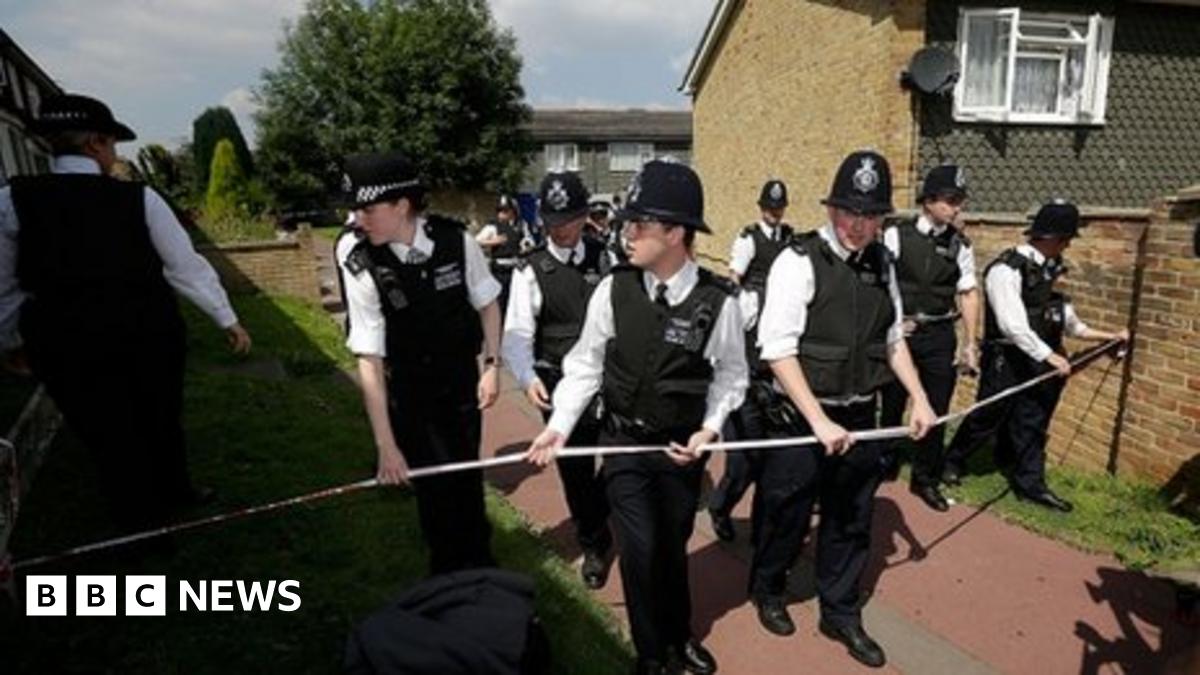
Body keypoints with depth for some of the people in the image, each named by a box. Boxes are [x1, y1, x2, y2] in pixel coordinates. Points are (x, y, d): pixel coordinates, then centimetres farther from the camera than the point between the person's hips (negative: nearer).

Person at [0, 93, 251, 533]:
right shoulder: (138, 198, -8)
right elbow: (186, 268, -5)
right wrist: (228, 321, 4)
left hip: (68, 344, 0)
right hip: (149, 332, 0)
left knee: (107, 434, 15)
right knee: (161, 420, 22)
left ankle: (143, 521, 32)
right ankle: (173, 493, 45)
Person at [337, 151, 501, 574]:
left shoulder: (455, 239, -19)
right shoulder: (360, 264, -23)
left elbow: (487, 302, -1)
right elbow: (370, 359, -23)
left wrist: (491, 365, -7)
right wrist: (386, 445, -23)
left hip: (462, 382, 2)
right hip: (409, 394, -1)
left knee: (468, 475, 14)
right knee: (433, 485, 3)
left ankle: (479, 565, 39)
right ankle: (447, 574, 31)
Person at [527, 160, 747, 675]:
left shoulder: (718, 302, -15)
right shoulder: (613, 289, -12)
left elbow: (730, 375, -2)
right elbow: (586, 363, -5)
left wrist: (709, 429, -12)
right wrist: (559, 425, -9)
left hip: (682, 447, 0)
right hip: (623, 442, 0)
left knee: (673, 548, 18)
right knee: (639, 550, 1)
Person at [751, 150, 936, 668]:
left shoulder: (881, 263, 5)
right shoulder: (799, 261, -15)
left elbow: (893, 339, 17)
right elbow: (778, 351, -19)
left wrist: (919, 398, 10)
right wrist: (819, 421, -22)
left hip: (861, 418, 6)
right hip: (804, 418, -5)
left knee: (852, 521, 18)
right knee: (786, 517, 13)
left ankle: (841, 614, 39)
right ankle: (767, 590, 40)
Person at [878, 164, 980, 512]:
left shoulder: (960, 244, 2)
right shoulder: (897, 234, -7)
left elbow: (969, 293, 4)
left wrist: (970, 343, 1)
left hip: (940, 334, 3)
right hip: (899, 331, -2)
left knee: (937, 409, 7)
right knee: (891, 404, 11)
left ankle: (926, 479, 24)